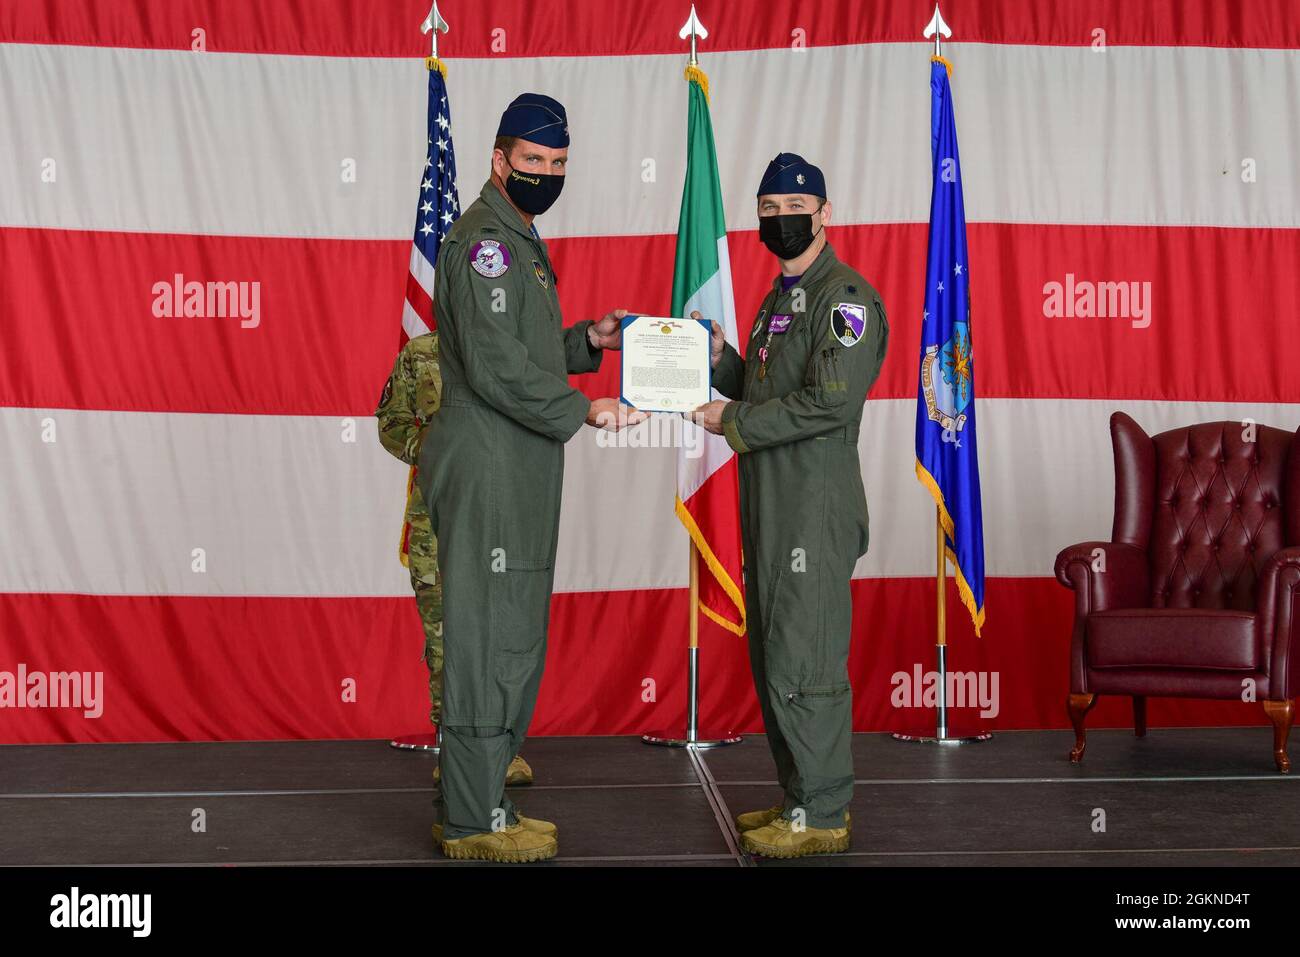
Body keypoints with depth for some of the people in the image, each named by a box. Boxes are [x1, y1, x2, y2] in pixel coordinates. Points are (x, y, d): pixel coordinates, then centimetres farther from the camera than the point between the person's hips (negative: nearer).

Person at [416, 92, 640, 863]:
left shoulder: (519, 241, 21)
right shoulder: (483, 240, -12)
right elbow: (495, 367, -21)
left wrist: (587, 340, 10)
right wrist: (582, 411, -19)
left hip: (516, 477, 10)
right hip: (487, 474, -10)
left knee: (510, 639, 14)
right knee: (487, 639, -5)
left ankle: (476, 803, 23)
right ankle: (475, 822, 3)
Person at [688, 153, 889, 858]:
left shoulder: (847, 297, -11)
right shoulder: (778, 299, 20)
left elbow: (829, 402, -21)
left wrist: (734, 421, -14)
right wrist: (720, 358, 7)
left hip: (816, 508, -10)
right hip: (768, 507, 10)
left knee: (802, 661, -7)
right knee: (771, 658, 14)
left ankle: (822, 816, 3)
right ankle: (800, 796, 25)